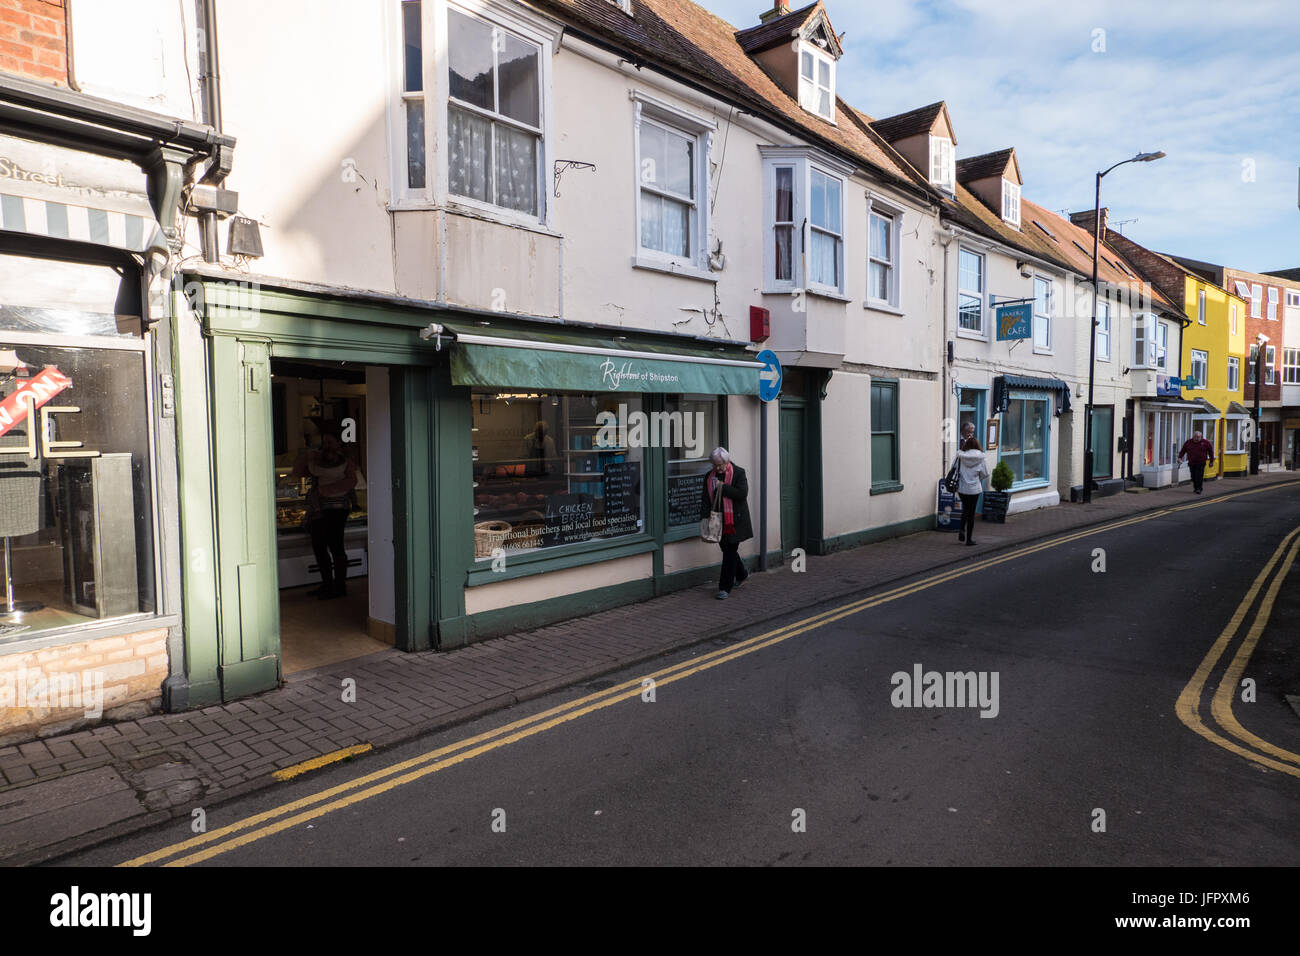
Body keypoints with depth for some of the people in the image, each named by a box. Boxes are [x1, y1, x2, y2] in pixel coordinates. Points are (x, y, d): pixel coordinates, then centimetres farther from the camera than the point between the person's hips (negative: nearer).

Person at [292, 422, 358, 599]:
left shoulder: (345, 460, 2)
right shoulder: (316, 458, 18)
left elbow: (351, 481, -10)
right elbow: (297, 473, 17)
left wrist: (330, 489, -18)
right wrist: (304, 456, 2)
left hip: (336, 507, -6)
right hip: (317, 509, 6)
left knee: (335, 545, -11)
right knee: (318, 546, 6)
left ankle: (340, 586, -4)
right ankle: (327, 584, 18)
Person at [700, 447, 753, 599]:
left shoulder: (738, 473, -6)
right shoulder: (709, 476, 8)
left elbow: (742, 493, -18)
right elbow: (706, 499, 6)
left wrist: (723, 487, -17)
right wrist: (704, 517, -7)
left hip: (735, 519, -5)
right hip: (718, 520, 5)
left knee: (730, 552, -5)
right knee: (727, 550, 14)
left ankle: (725, 588, -1)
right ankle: (741, 575, 40)